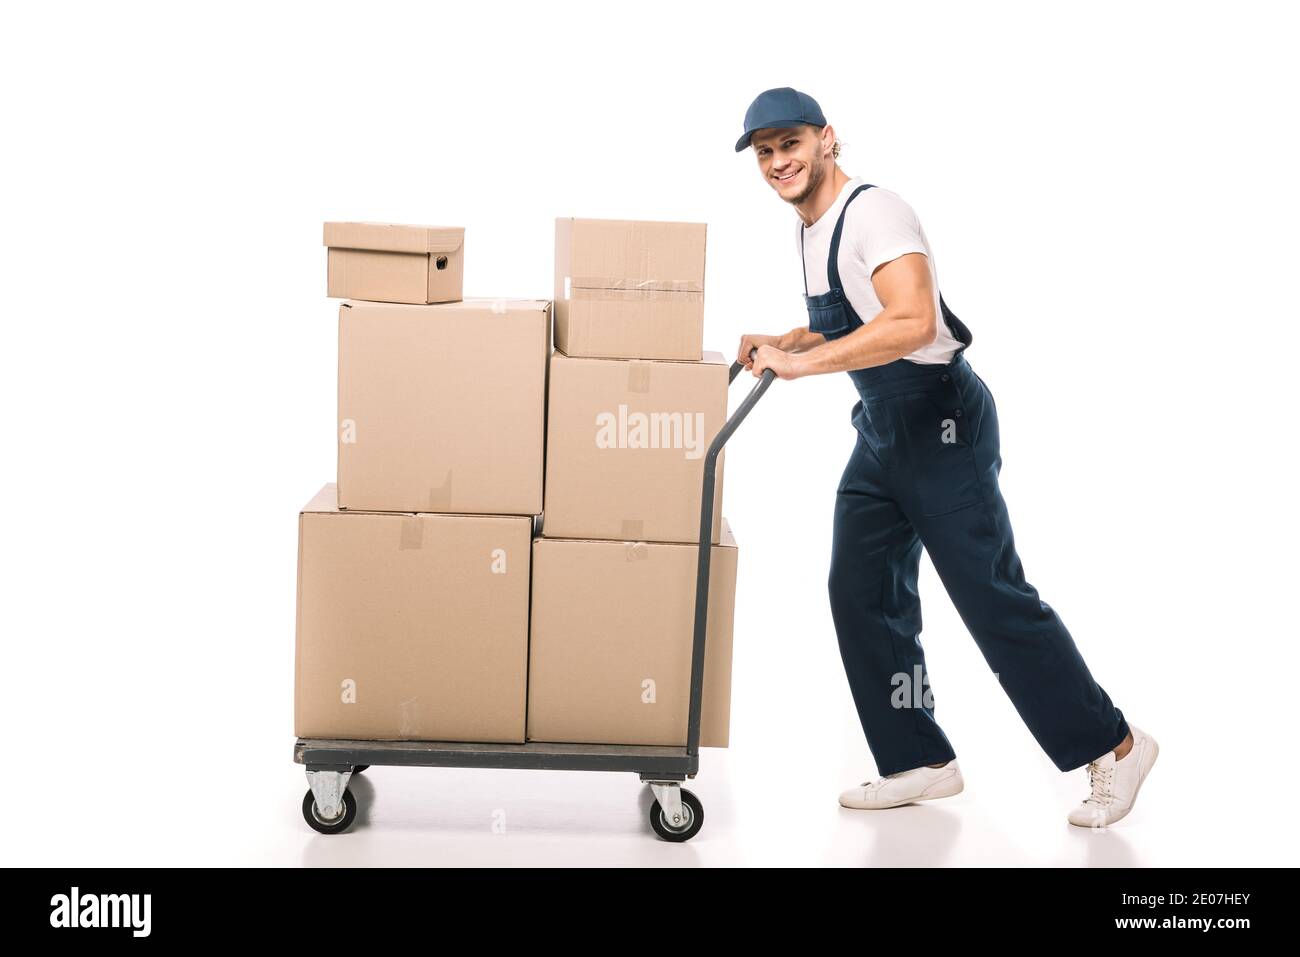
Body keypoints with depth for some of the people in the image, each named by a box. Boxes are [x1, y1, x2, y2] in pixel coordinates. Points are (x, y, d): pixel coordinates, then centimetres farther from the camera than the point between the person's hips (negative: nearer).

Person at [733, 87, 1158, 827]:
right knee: (861, 593, 6)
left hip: (942, 423, -9)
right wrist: (783, 345, 7)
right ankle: (920, 762, 16)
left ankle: (1114, 745, 11)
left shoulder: (874, 212, -18)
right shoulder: (812, 230, 11)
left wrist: (803, 363, -33)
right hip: (881, 430, 9)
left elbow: (913, 323, -34)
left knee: (992, 595, -5)